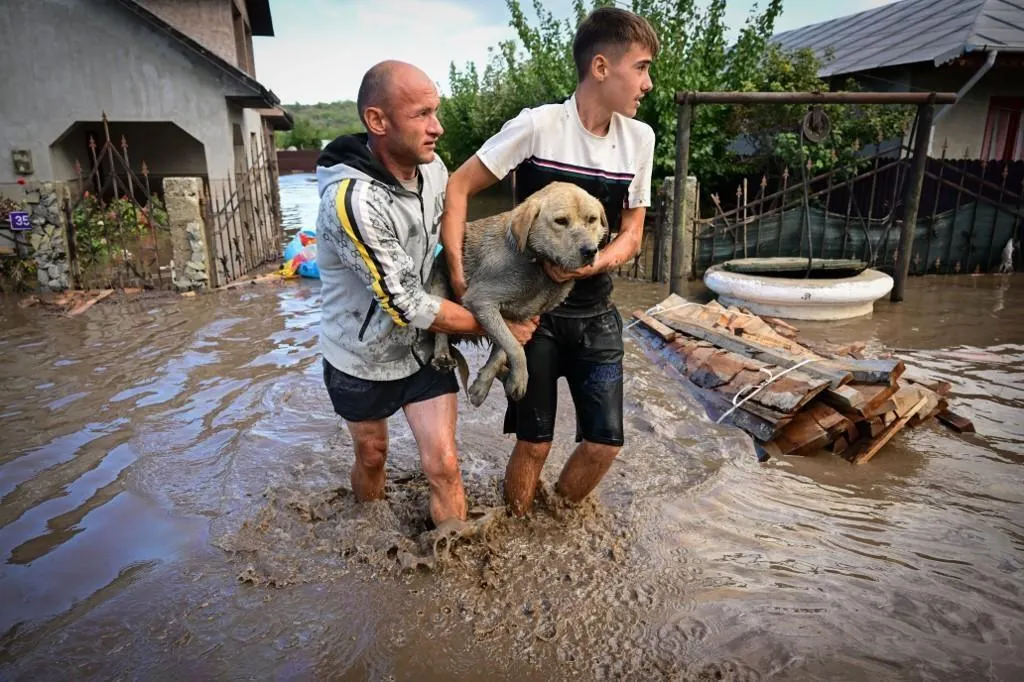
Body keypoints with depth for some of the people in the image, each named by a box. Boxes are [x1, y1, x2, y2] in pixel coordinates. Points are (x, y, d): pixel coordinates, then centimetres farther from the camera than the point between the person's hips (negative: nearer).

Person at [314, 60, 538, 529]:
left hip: (423, 347, 4)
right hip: (362, 360, -3)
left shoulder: (433, 169, -11)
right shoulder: (351, 200, -32)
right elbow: (406, 305, -28)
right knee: (372, 456, 19)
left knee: (443, 465, 0)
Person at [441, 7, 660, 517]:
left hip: (595, 315, 4)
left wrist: (591, 265, -18)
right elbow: (458, 188, -8)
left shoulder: (639, 139, 0)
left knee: (605, 442, 5)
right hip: (534, 311, -4)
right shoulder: (538, 125, -13)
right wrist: (458, 274, -17)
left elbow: (632, 235, 3)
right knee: (534, 442, 3)